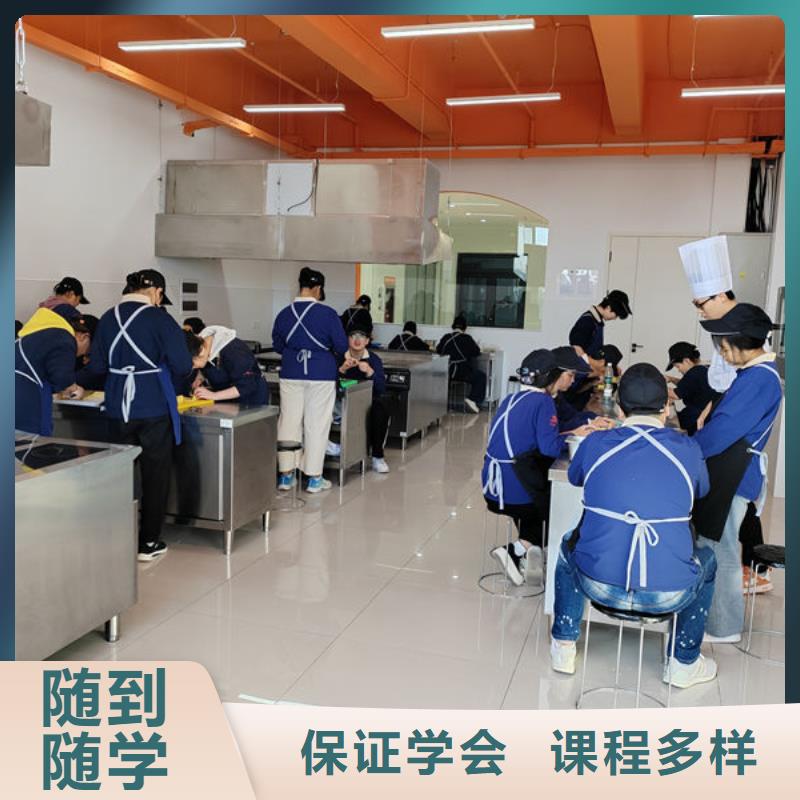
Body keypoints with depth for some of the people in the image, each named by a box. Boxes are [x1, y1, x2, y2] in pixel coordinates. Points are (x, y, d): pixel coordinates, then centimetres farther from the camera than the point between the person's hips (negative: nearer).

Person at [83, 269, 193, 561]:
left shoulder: (108, 318, 2)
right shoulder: (159, 320, -11)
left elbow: (96, 366, 3)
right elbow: (182, 366, -13)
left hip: (118, 408, 4)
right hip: (154, 408, -4)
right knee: (155, 474, 8)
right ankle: (148, 543, 14)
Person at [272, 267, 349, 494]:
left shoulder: (284, 314, 1)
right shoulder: (327, 314, -10)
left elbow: (277, 345, 11)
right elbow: (341, 346, -6)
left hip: (291, 374, 3)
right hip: (321, 376, -3)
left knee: (288, 422, 10)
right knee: (316, 425, 4)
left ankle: (285, 475, 15)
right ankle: (314, 478, 10)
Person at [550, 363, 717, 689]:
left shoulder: (596, 443, -1)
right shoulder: (687, 449, -1)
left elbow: (574, 477, 22)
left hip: (598, 585, 1)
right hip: (668, 594, 0)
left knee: (569, 545, 34)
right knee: (706, 559, 33)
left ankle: (563, 648, 36)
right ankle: (683, 663, 39)